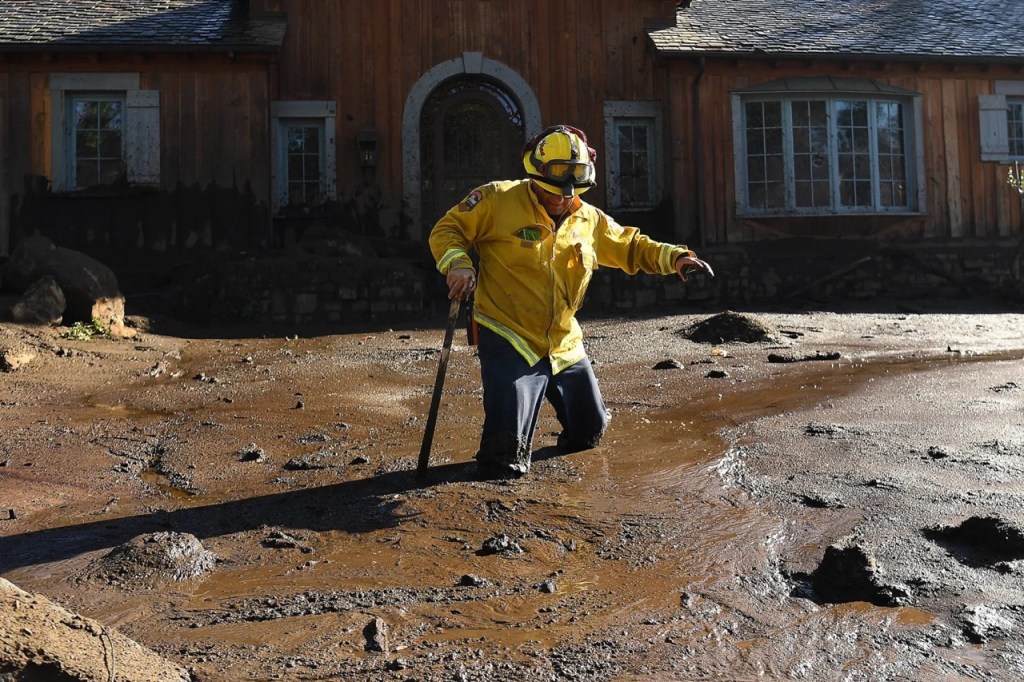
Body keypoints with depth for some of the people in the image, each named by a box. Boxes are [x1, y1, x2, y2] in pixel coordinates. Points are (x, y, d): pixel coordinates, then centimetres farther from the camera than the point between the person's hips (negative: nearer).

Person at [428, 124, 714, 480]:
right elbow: (447, 230, -4)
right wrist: (458, 263, -24)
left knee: (590, 431, 18)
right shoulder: (498, 200, -10)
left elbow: (630, 247, 19)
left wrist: (676, 257, 4)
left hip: (565, 346, 6)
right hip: (509, 340, -6)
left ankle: (569, 450, 52)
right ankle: (500, 463, 18)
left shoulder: (589, 220, 7)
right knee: (507, 442, -17)